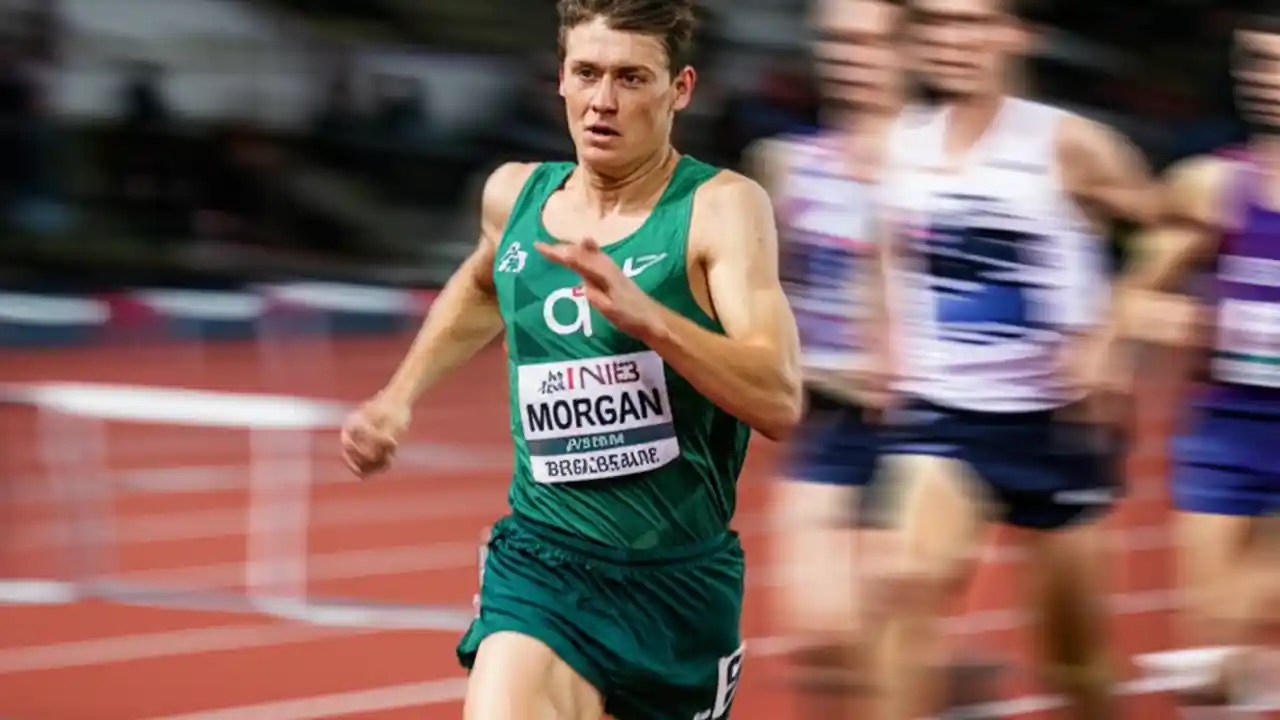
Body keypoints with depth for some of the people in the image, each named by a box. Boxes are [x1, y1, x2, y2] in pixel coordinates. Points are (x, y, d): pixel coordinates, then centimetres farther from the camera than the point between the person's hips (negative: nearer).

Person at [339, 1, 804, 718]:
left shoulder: (721, 207, -10)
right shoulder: (515, 194, 6)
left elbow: (779, 402, -24)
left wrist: (642, 313, -36)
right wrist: (401, 395, 21)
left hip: (680, 578, -2)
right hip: (540, 558, 2)